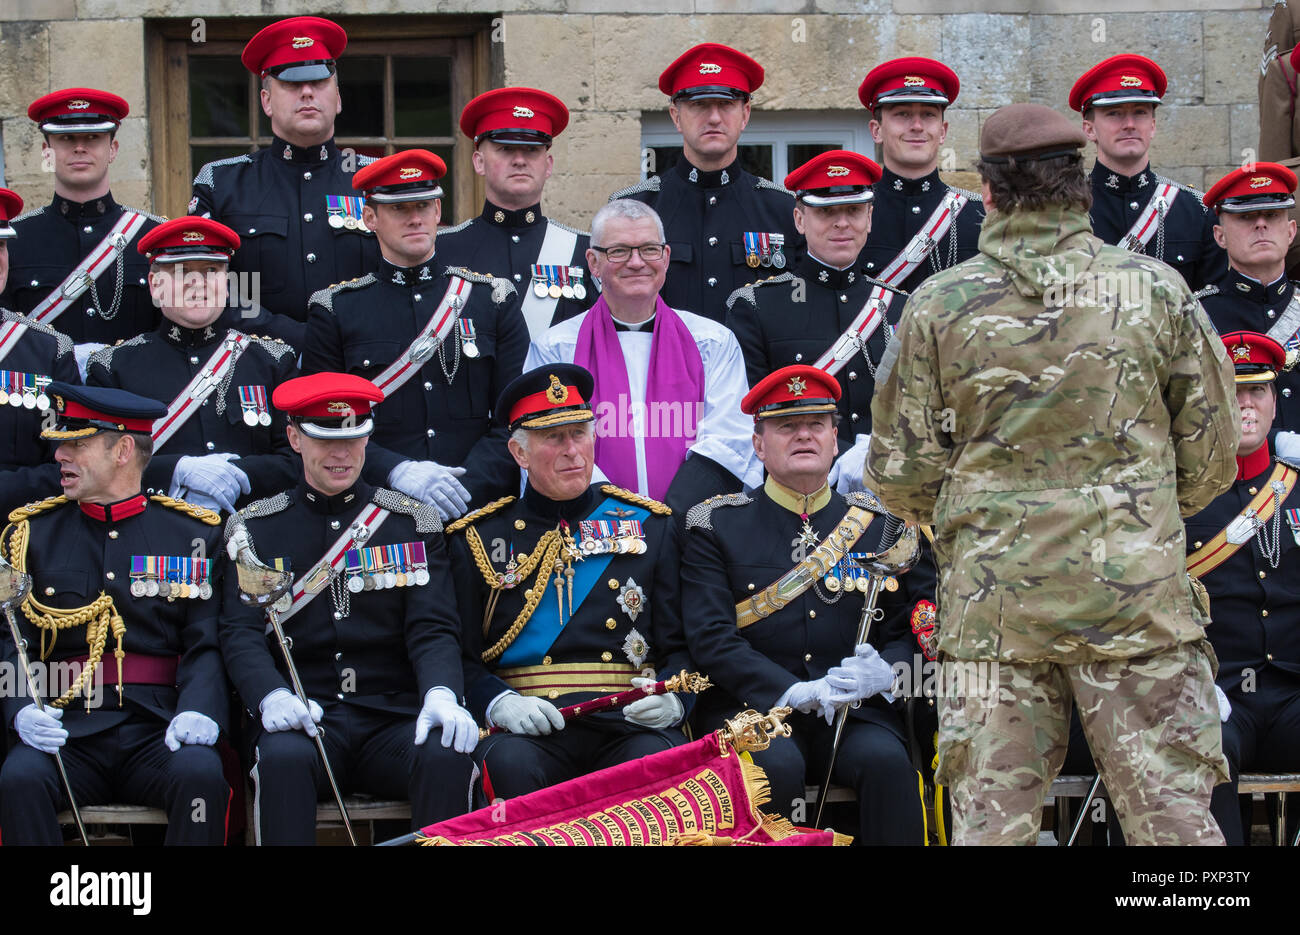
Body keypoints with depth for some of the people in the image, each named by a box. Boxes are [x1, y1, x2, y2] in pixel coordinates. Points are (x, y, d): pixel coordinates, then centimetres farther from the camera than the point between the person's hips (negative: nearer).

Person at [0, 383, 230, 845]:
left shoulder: (192, 534, 9)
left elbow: (207, 645, 3)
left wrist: (198, 710, -19)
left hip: (157, 732, -1)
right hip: (66, 732, 1)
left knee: (201, 772, -33)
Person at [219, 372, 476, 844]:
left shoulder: (412, 521, 13)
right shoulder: (255, 529, 11)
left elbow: (433, 627, 3)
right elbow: (241, 632, 1)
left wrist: (441, 694, -19)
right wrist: (272, 696, -21)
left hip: (394, 716, 1)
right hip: (305, 716, -1)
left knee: (446, 758, -32)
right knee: (284, 756, -35)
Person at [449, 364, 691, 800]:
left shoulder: (649, 526, 17)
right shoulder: (478, 538, 14)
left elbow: (681, 645, 14)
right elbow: (462, 657, 10)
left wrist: (672, 700, -8)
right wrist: (499, 703, -12)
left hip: (629, 723, 0)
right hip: (527, 728, 0)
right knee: (511, 764, -35)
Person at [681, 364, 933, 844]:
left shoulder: (882, 525, 13)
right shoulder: (715, 526, 7)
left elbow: (916, 627, 11)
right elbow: (711, 638, -3)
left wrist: (885, 674, -13)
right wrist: (796, 692, -17)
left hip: (857, 709, 2)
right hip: (755, 705, -2)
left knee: (885, 761, -29)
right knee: (773, 764, -33)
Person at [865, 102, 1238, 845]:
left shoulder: (939, 305, 0)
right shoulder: (1156, 290, 1)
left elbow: (900, 474, 3)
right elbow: (1212, 456, 7)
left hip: (993, 605, 1)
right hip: (1136, 598, 0)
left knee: (992, 823, 5)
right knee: (1173, 815, 3)